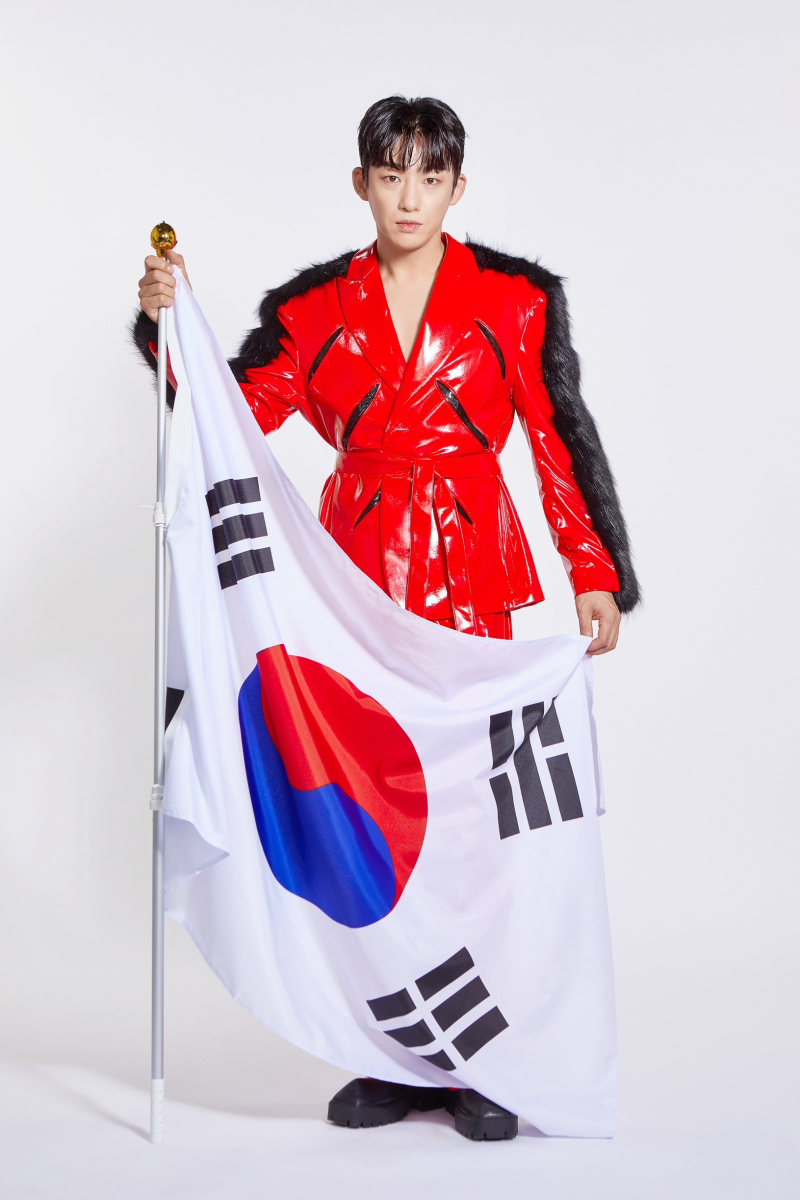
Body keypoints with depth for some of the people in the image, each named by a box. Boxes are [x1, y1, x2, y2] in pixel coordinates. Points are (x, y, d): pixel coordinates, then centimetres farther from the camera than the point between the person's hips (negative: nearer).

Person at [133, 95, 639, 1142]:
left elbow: (562, 438, 3)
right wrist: (167, 320, -11)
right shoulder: (315, 306, 9)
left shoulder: (514, 298, 4)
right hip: (357, 578, 2)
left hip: (470, 579, -2)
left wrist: (595, 573, -4)